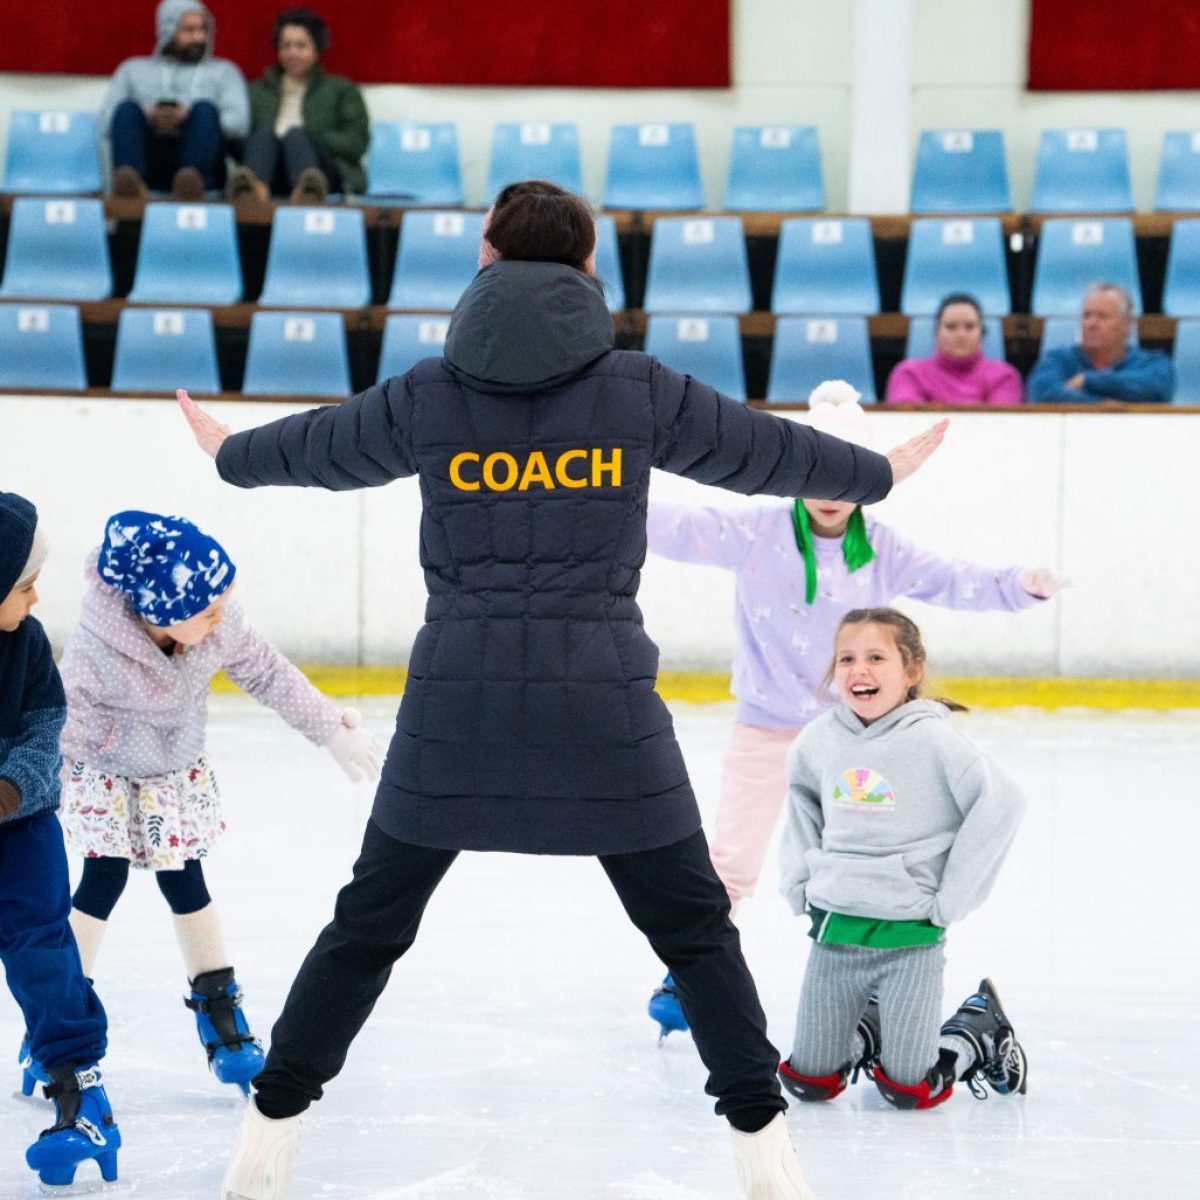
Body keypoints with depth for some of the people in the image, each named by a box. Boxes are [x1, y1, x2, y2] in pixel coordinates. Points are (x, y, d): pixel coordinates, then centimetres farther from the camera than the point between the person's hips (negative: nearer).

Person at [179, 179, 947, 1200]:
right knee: (693, 927, 12)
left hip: (456, 704, 1)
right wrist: (878, 472, 32)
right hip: (603, 707, -1)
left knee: (369, 926, 14)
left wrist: (232, 454, 43)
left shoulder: (431, 395, 2)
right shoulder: (639, 391, -2)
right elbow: (766, 450, 13)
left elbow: (322, 446, 20)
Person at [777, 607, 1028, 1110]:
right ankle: (871, 1031, 35)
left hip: (909, 935, -5)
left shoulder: (932, 741, -13)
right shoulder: (819, 739, 1)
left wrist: (949, 901, -15)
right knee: (808, 1081, 6)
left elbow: (1002, 804, -17)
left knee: (909, 1090, -2)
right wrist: (798, 881, 12)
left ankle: (977, 1030, 25)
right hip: (834, 931, 5)